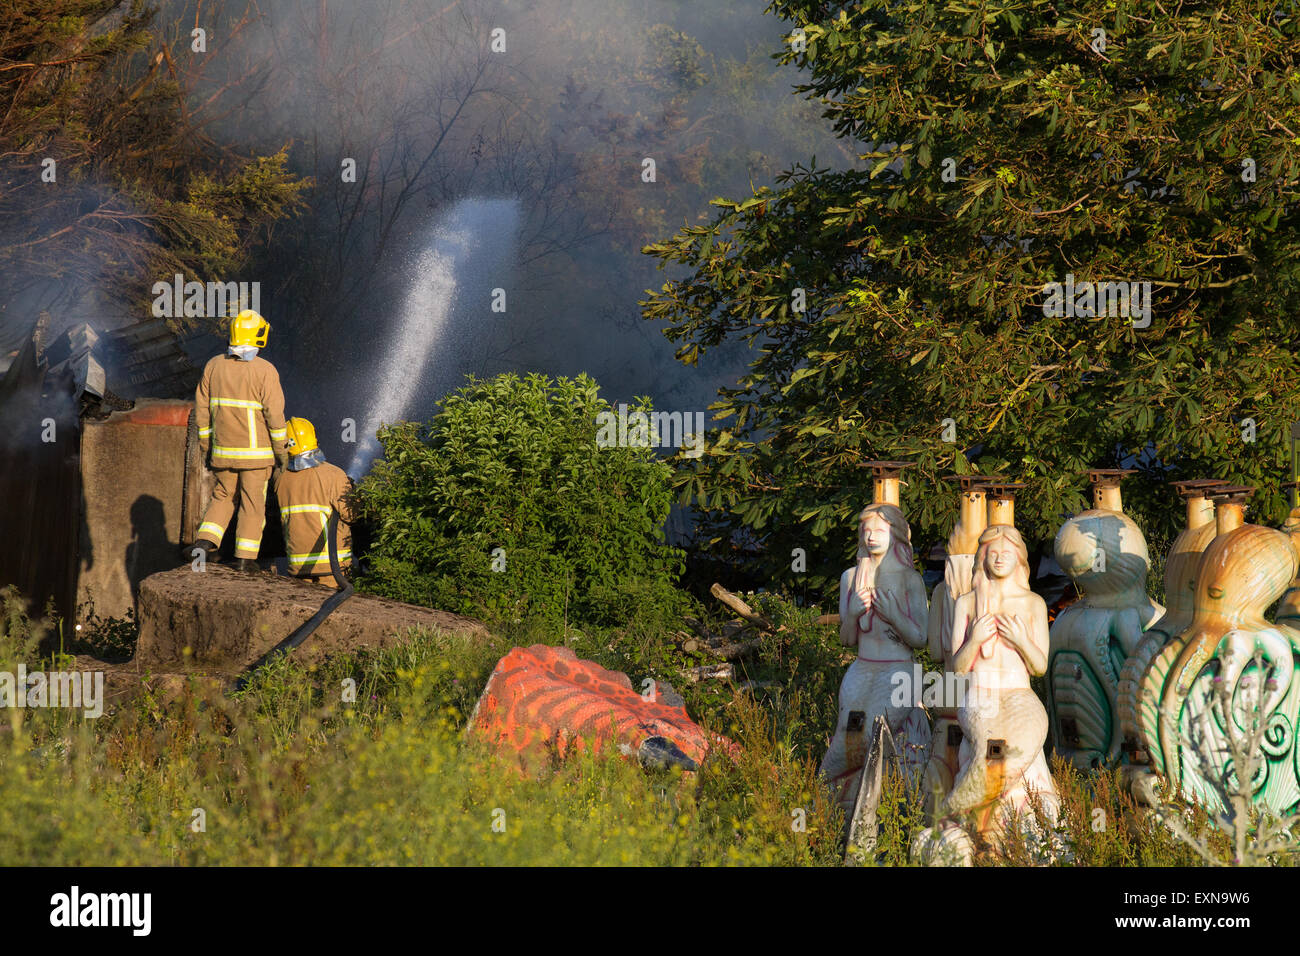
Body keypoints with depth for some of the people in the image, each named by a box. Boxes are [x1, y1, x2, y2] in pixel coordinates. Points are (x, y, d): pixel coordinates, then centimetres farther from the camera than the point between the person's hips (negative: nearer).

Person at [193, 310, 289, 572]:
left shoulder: (214, 365, 1)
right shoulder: (265, 371, -13)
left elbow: (202, 408, 5)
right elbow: (274, 413, -14)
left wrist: (205, 444, 15)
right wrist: (280, 449, -3)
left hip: (223, 450, 4)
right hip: (256, 450, -4)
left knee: (223, 496, 20)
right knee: (253, 502, 5)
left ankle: (206, 540, 4)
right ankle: (245, 558, 4)